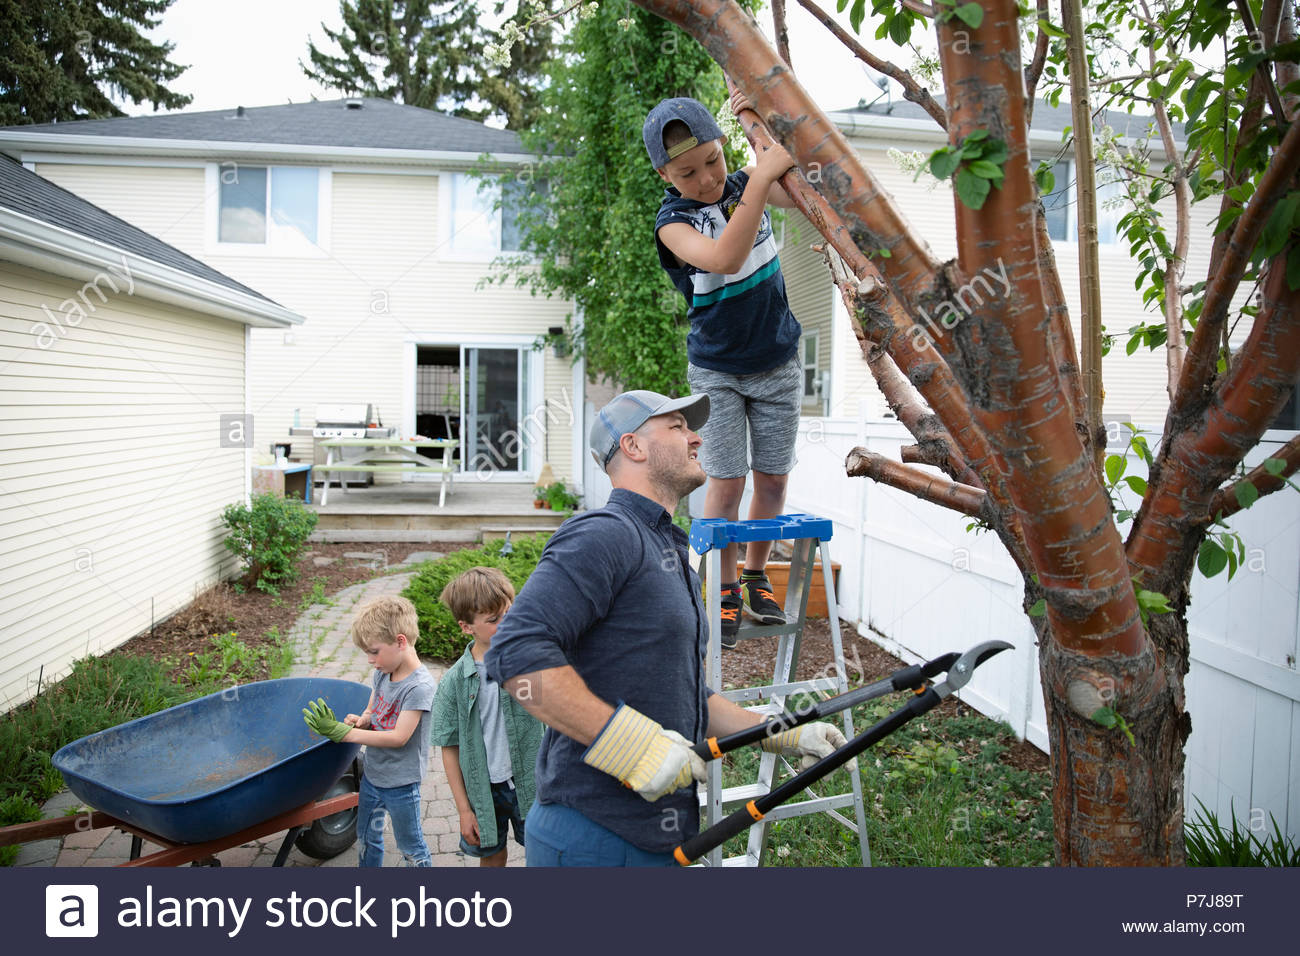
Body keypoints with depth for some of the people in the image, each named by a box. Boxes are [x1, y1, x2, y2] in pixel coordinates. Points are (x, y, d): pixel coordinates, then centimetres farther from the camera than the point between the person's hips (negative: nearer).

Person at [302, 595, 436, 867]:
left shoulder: (421, 686, -25)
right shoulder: (381, 674, -2)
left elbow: (398, 737, -27)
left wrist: (342, 732, -27)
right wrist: (359, 721, -15)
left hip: (401, 783, -8)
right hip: (372, 774, 8)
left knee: (411, 848, 11)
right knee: (367, 837, 25)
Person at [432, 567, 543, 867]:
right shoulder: (455, 681, -10)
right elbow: (450, 747, -4)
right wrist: (463, 809, -3)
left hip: (530, 783, 0)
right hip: (484, 789, 1)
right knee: (492, 857, 19)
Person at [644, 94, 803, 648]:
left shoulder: (744, 184, -1)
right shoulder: (673, 222, -17)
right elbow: (724, 257, -37)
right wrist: (763, 176, -40)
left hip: (778, 363, 4)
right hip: (716, 370, -4)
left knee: (773, 478, 7)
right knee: (726, 482, -5)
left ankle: (756, 576, 27)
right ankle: (724, 593, 12)